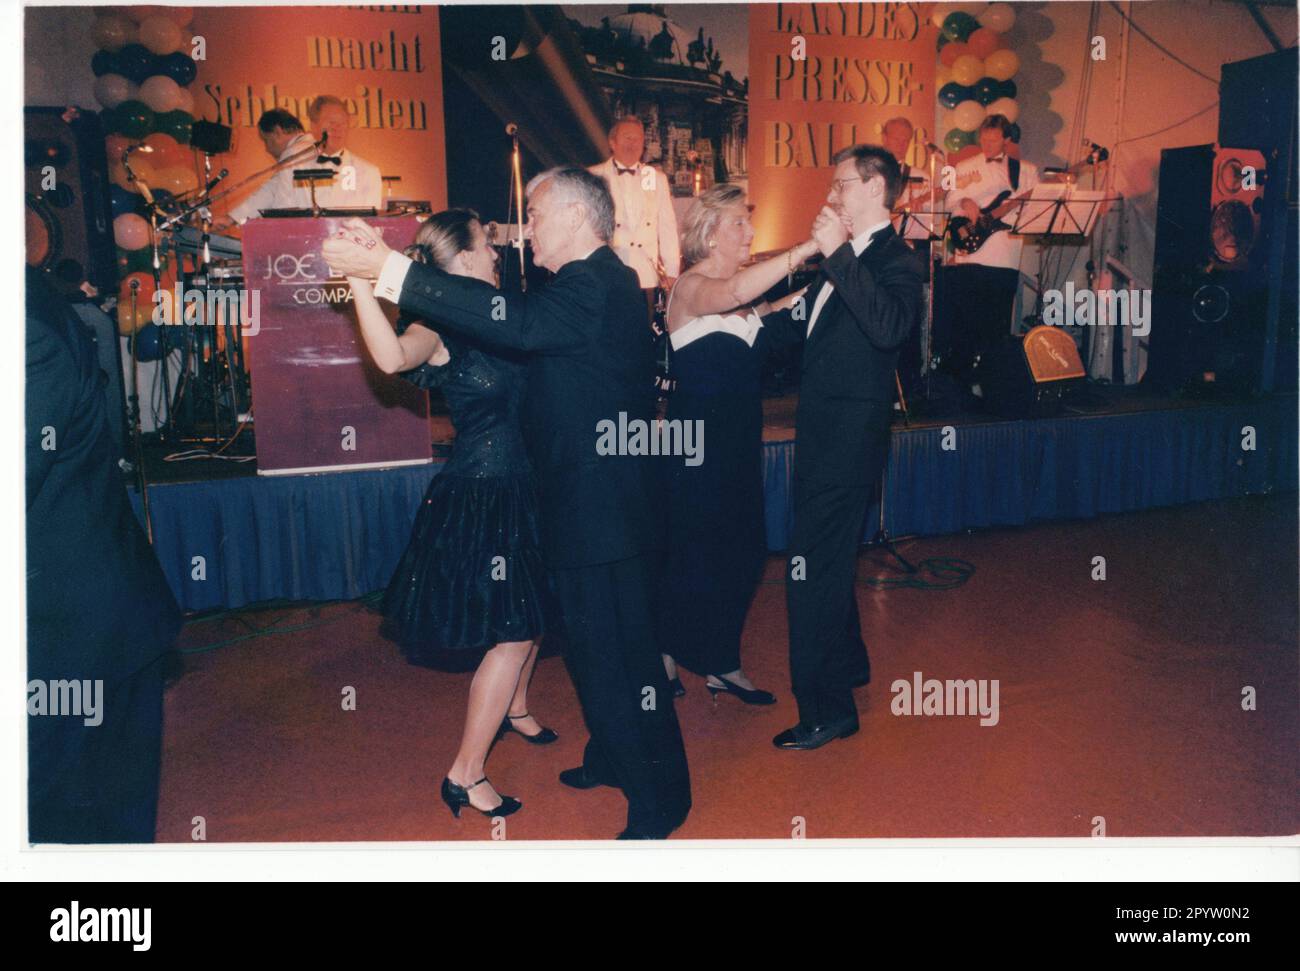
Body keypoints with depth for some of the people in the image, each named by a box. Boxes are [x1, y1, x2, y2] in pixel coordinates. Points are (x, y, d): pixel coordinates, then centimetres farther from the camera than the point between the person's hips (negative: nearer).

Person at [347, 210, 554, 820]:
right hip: (477, 498, -9)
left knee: (532, 611, 23)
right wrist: (359, 279, -44)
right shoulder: (437, 327, -17)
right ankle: (465, 775, 6)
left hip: (516, 488, 9)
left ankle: (513, 710, 48)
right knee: (512, 633, -6)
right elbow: (392, 356, -38)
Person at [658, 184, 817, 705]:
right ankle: (667, 656, 22)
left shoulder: (745, 294, 11)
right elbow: (730, 295, -36)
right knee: (695, 556, 2)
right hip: (698, 444, -8)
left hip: (740, 442, 8)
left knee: (743, 554, 10)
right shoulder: (690, 287, -15)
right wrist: (809, 247, -40)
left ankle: (721, 664, 23)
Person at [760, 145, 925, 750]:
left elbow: (889, 325, -31)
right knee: (828, 559, 21)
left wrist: (839, 254, -28)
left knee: (813, 568, -9)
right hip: (823, 429, 10)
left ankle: (827, 710, 1)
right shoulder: (843, 260, 15)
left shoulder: (896, 261, -11)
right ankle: (847, 664, 39)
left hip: (850, 434, -9)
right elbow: (806, 317, 29)